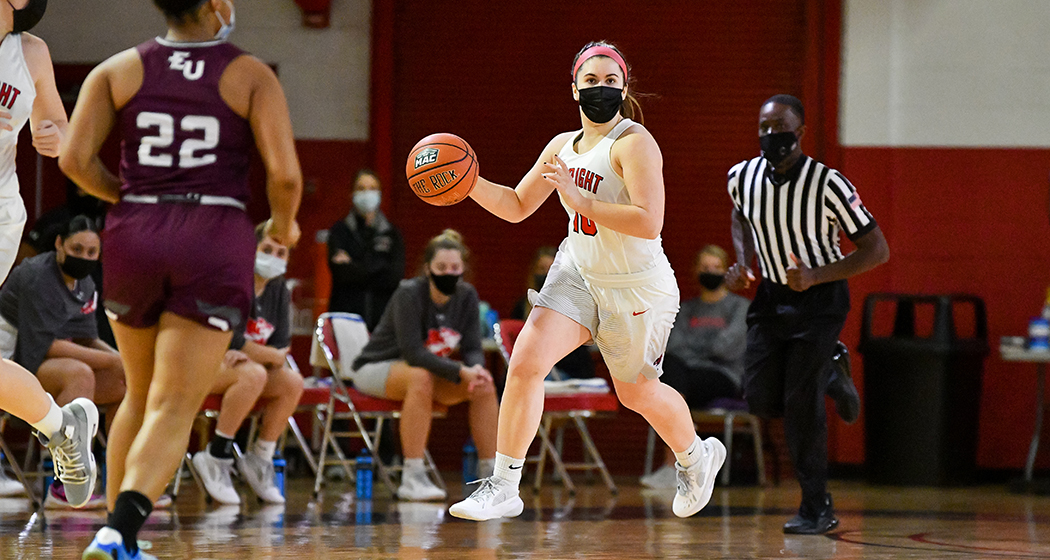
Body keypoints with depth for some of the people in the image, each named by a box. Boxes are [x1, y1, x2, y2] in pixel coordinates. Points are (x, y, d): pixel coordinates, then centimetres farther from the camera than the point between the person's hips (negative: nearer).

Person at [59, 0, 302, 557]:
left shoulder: (117, 70, 7)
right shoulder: (251, 76, 1)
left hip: (133, 237, 3)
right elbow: (284, 174, -8)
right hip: (215, 240, -3)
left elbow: (74, 159, -3)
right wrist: (284, 224, 13)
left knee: (140, 395, 22)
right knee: (173, 408, -6)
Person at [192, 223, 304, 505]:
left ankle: (259, 458, -3)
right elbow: (231, 342, -21)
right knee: (253, 374, -35)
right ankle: (217, 457, -26)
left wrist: (246, 353, -22)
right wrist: (273, 355, -9)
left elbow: (281, 350, -3)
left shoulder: (280, 292, 6)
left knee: (292, 382, -18)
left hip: (237, 365, 7)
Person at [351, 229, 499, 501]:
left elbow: (472, 349, -6)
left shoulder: (466, 296, -5)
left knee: (484, 385, -18)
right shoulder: (409, 294, -24)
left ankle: (488, 474, -12)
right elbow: (412, 352, -30)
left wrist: (476, 368, -31)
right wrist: (461, 371, -37)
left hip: (428, 369, 6)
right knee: (420, 377, -39)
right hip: (375, 368, -6)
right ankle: (412, 478, -39)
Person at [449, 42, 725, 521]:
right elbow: (517, 206, 17)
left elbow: (649, 223, -29)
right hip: (577, 273, 6)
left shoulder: (634, 143, -18)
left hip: (636, 288, -6)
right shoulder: (563, 146, 7)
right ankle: (504, 488, -10)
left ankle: (696, 455, 44)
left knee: (637, 392, 12)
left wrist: (578, 199, -31)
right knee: (525, 361, -15)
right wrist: (469, 183, -1)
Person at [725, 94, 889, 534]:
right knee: (761, 400, -2)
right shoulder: (743, 177, -7)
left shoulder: (828, 184, -22)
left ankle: (817, 509, 1)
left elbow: (877, 250, -17)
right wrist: (743, 264, 2)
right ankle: (830, 373, 30)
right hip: (771, 295, 5)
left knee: (801, 402, -13)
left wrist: (817, 277, -27)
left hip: (819, 300, -5)